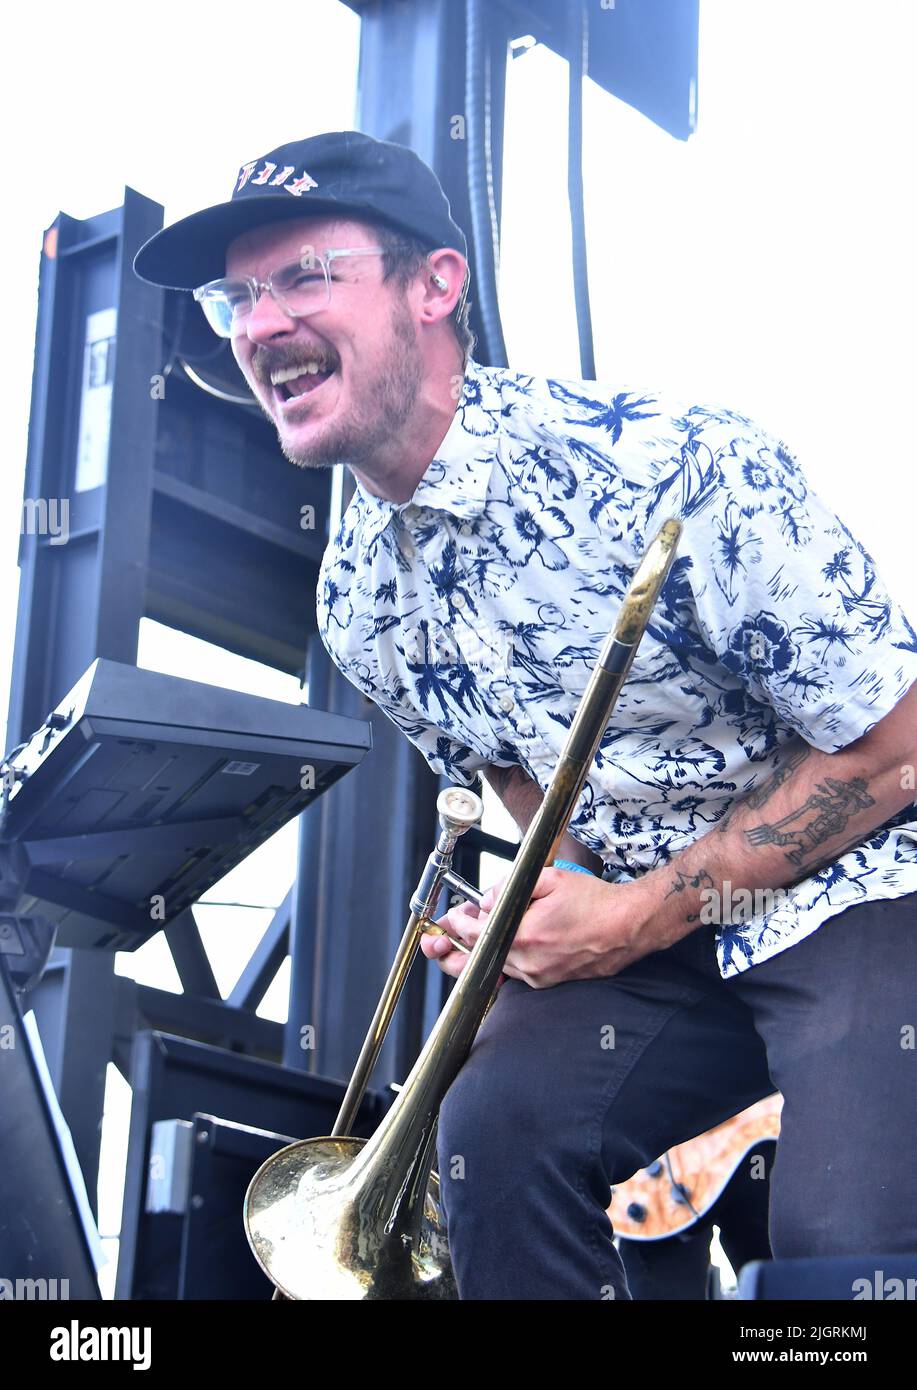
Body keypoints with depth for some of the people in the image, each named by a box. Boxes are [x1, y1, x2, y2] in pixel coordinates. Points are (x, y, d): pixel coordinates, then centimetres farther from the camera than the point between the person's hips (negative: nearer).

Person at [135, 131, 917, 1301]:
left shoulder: (669, 466, -24)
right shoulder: (354, 602, -1)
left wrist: (645, 914, -17)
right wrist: (536, 911, -5)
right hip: (642, 913, 6)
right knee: (495, 1126, -18)